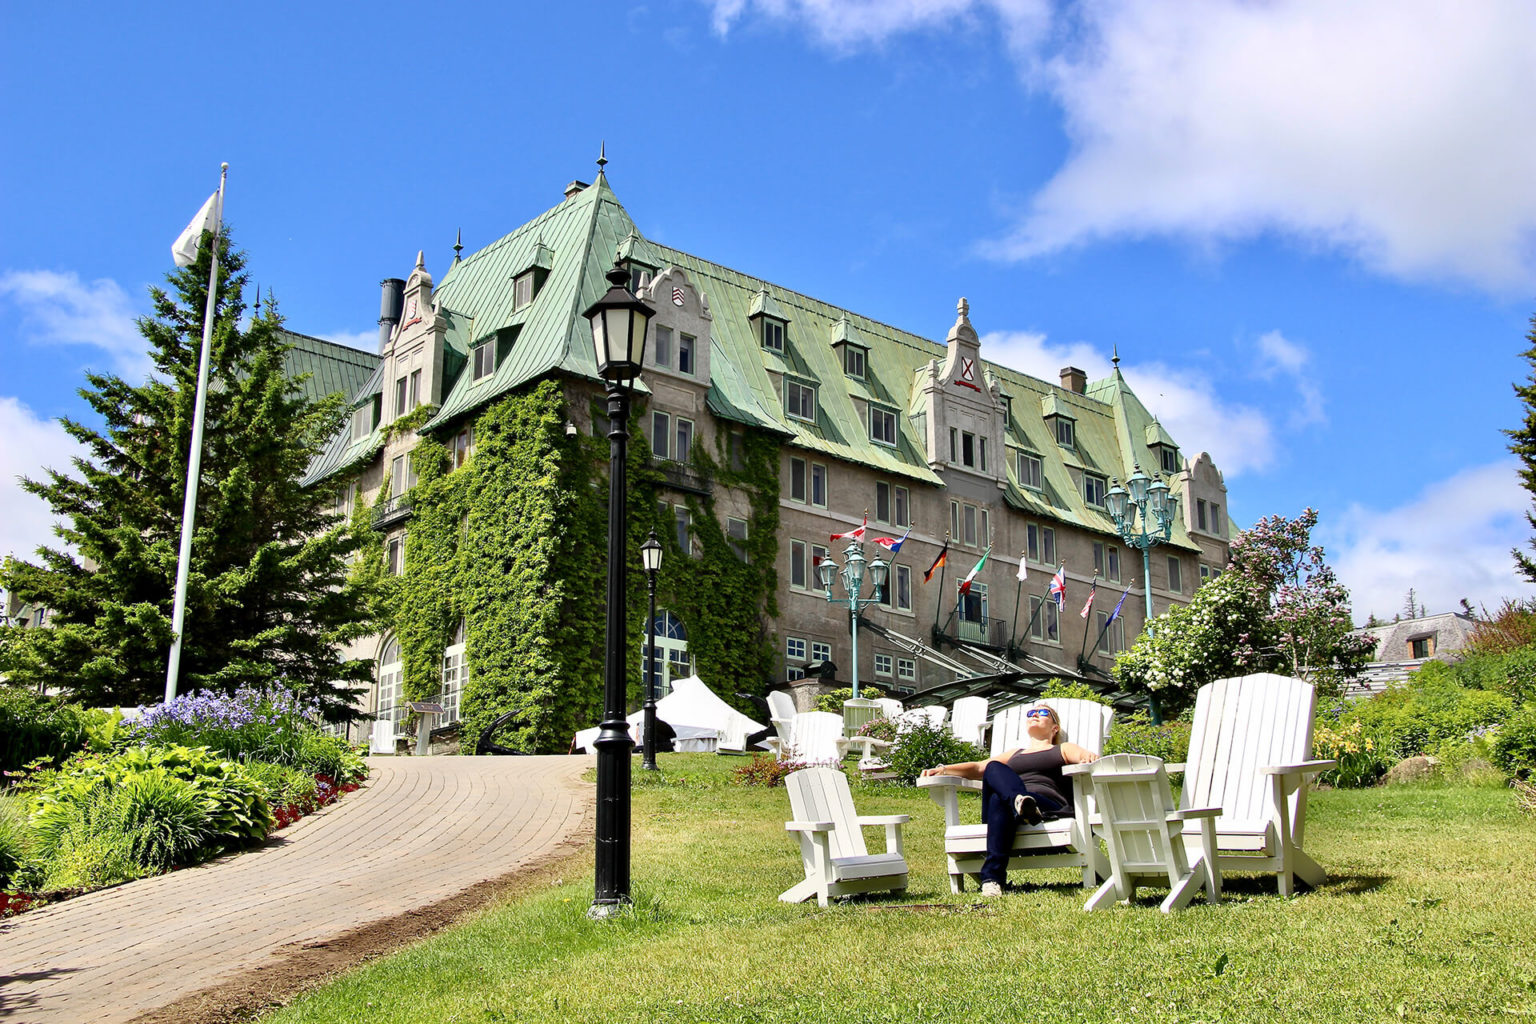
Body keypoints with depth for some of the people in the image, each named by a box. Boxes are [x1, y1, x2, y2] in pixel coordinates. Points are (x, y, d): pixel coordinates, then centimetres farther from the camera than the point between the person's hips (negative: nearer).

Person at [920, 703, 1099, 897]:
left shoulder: (1063, 749, 29)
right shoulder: (1015, 754, 40)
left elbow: (1086, 756, 6)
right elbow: (978, 768, 28)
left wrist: (1089, 756, -22)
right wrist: (944, 769, 9)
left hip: (1048, 806, -3)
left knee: (999, 799, -37)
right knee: (994, 769, -31)